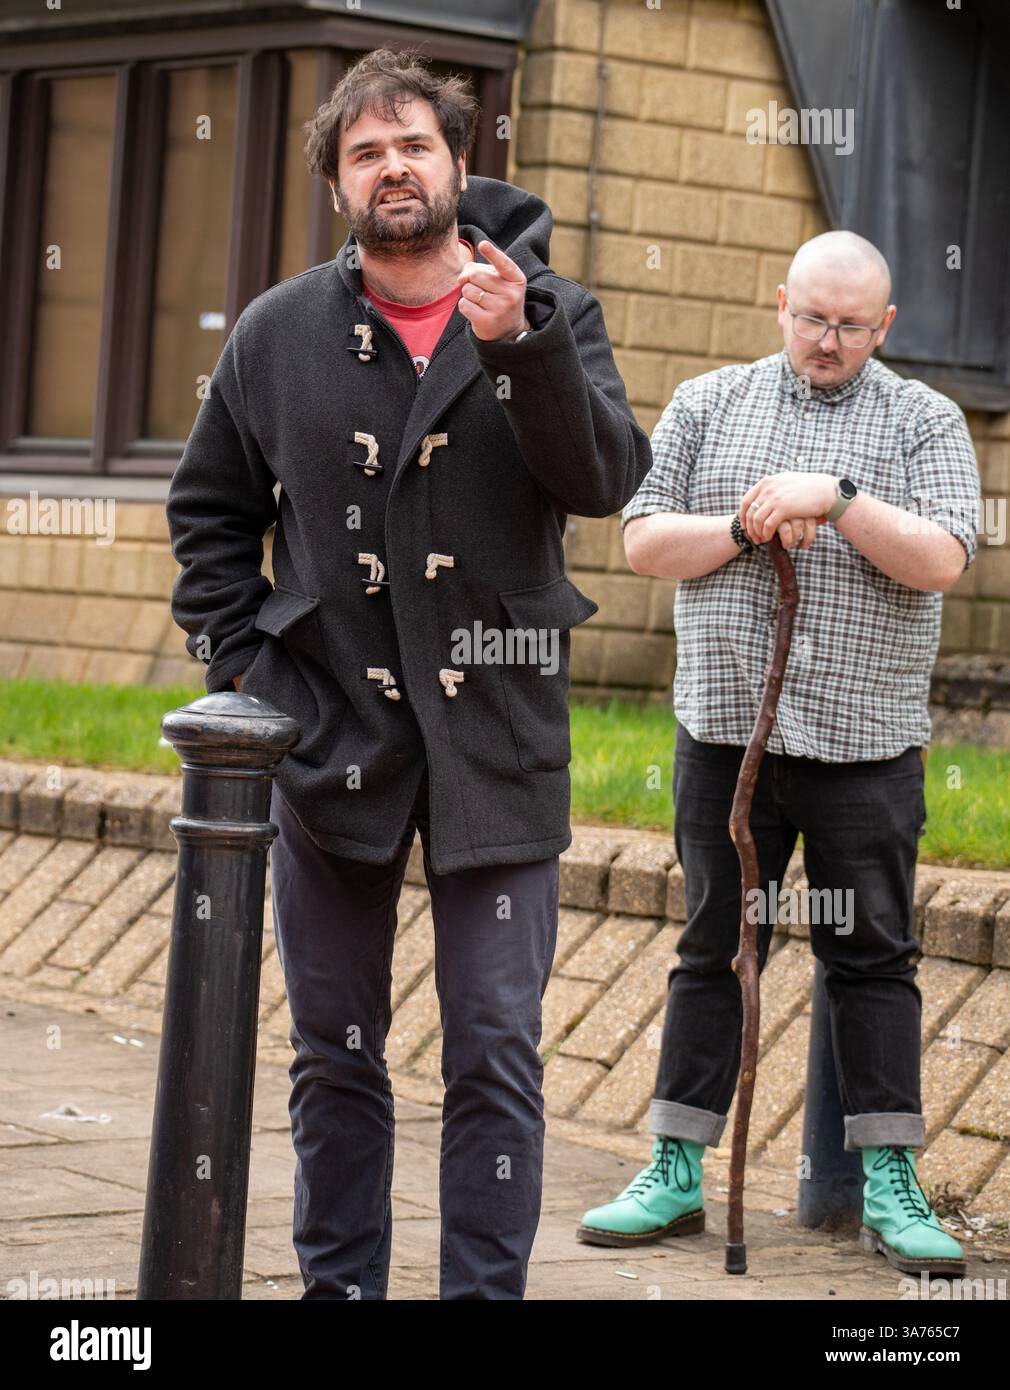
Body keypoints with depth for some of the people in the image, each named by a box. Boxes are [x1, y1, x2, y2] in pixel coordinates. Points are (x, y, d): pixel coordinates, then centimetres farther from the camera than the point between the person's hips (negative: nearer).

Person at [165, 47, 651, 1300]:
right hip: (329, 730, 2)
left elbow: (606, 480, -13)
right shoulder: (281, 331, 6)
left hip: (496, 737, -2)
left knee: (496, 1055, -2)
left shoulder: (549, 315, 2)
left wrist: (519, 346, -25)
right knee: (335, 1051, 10)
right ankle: (338, 1287, 21)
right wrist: (239, 659, 3)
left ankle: (486, 1292, 5)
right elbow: (209, 509, 15)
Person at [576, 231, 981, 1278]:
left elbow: (940, 560, -9)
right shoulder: (708, 405, 10)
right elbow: (642, 540, 4)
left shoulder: (923, 421, 4)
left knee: (872, 957, 1)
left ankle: (890, 1190, 6)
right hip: (726, 730, 2)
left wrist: (836, 499, -20)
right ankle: (676, 1173, 11)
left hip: (865, 740, -1)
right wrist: (748, 529, -11)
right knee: (714, 949, 5)